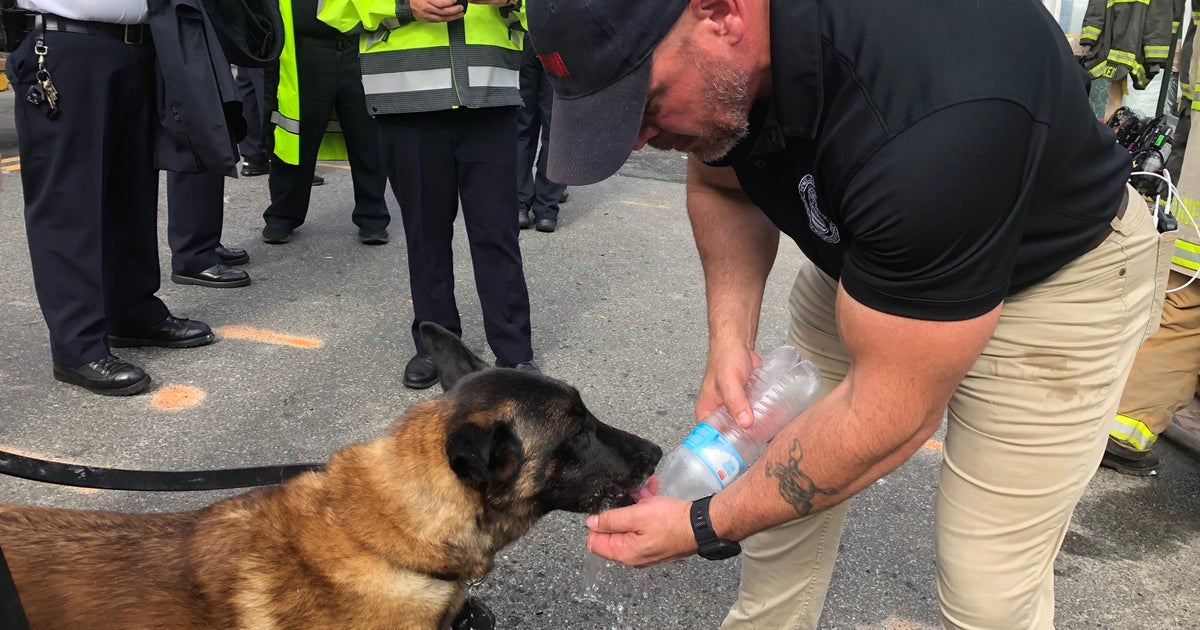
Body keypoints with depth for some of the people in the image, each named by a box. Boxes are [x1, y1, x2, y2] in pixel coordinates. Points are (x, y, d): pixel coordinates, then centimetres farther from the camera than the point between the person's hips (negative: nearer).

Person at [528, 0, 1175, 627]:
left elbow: (891, 412, -32)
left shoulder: (939, 121, -42)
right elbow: (720, 183, 2)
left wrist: (703, 527, -22)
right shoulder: (720, 62, -20)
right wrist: (730, 337, -13)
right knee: (782, 471, 7)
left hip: (1058, 270, -5)